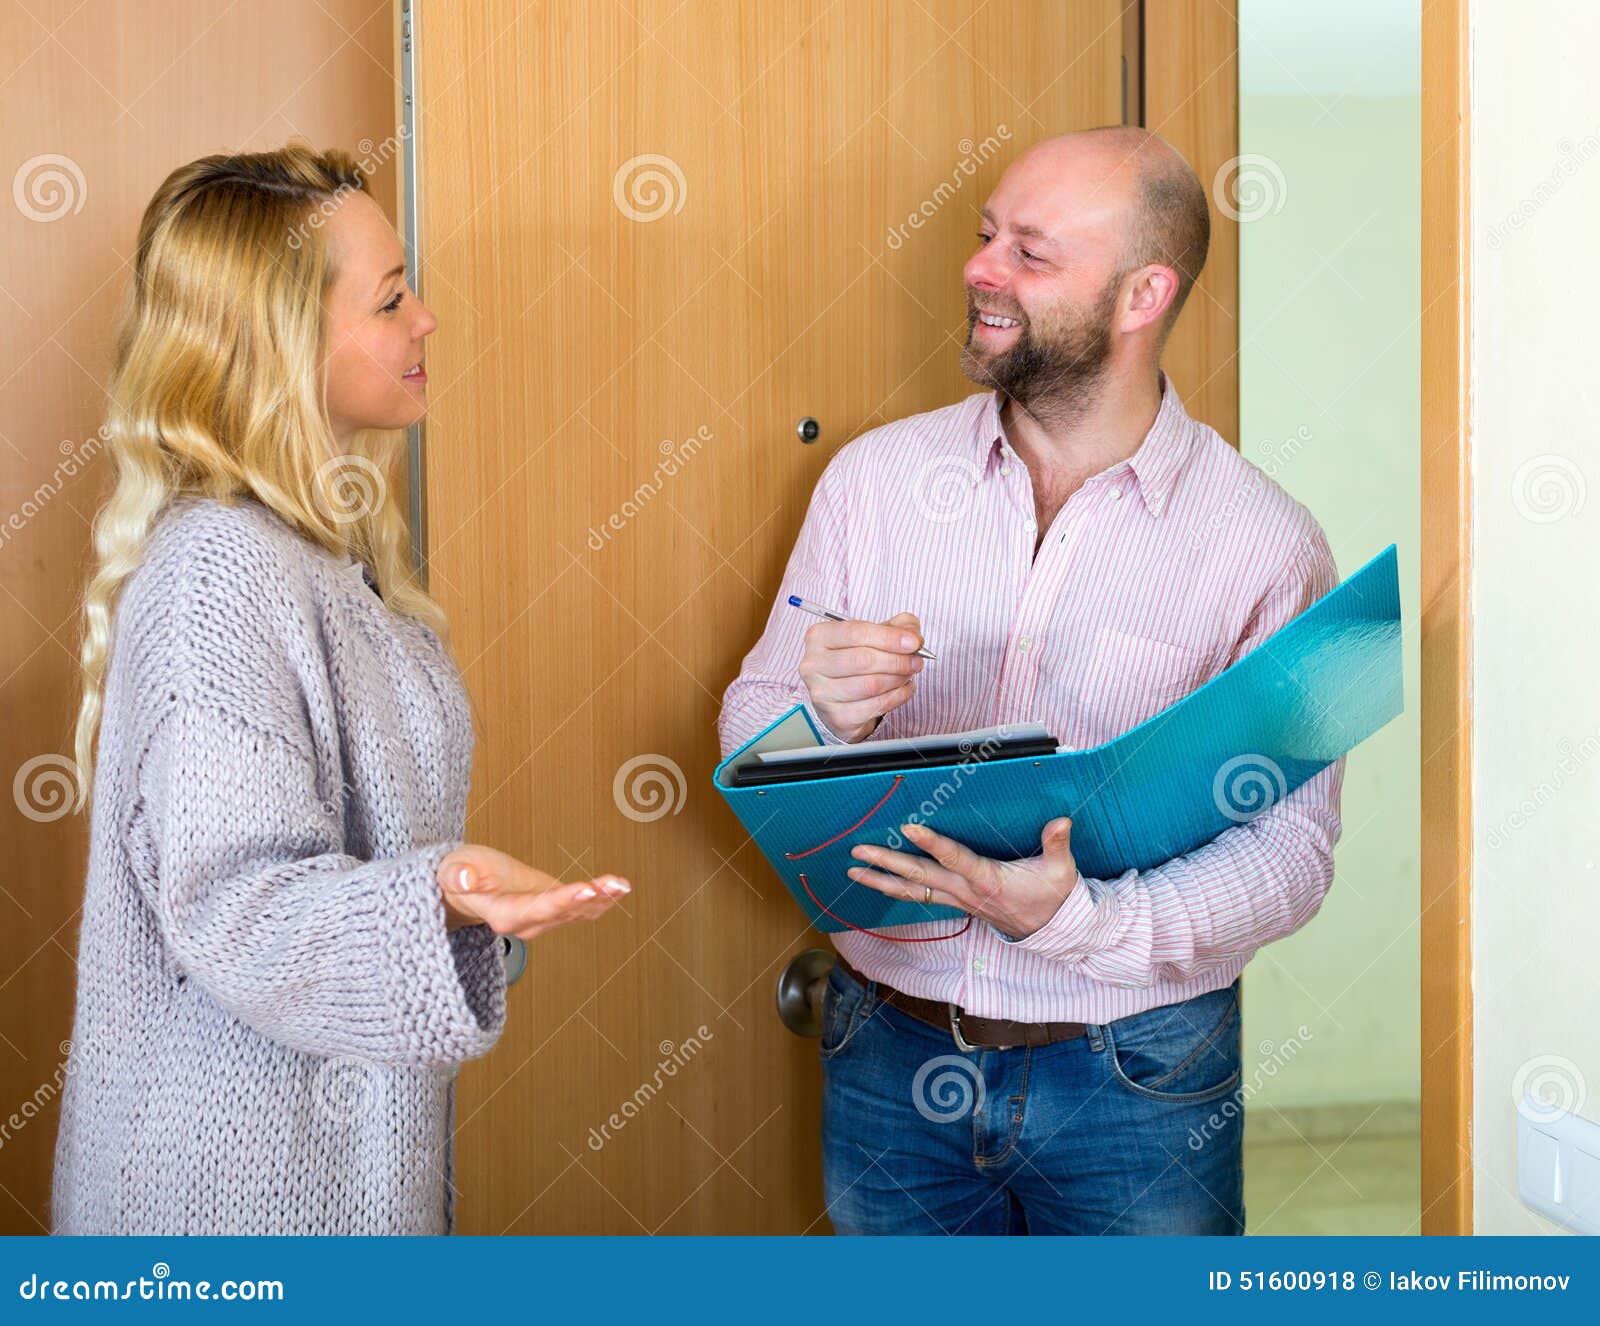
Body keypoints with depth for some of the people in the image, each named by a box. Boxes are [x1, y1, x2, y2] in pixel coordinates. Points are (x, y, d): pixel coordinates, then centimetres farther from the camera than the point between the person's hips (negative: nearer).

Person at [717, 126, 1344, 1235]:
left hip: (1137, 1079, -2)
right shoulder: (874, 477, 0)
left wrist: (1077, 919, -26)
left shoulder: (1265, 544, -9)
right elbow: (748, 731, 2)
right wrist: (824, 720, -21)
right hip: (890, 1050, 3)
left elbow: (1291, 847, -12)